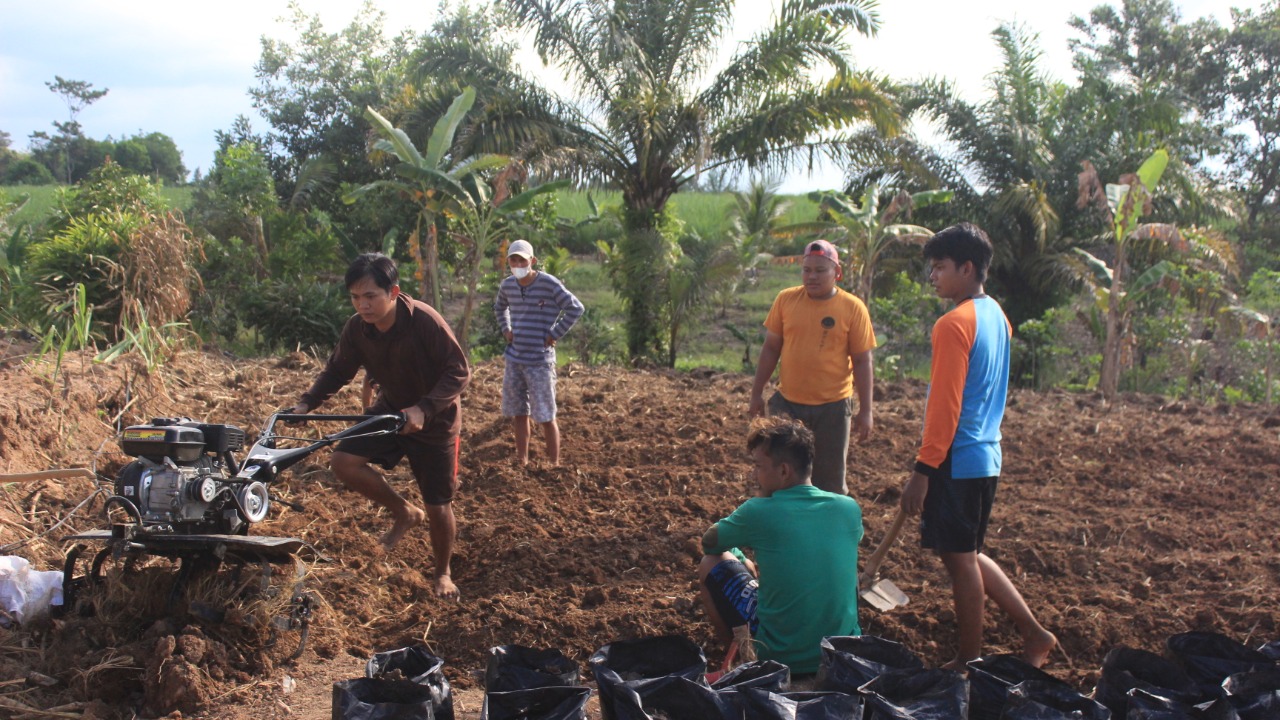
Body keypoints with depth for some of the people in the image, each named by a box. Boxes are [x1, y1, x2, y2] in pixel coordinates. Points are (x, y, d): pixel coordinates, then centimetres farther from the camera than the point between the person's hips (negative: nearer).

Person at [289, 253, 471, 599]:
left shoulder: (425, 321, -29)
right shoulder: (356, 328, -13)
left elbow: (459, 372, -26)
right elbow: (337, 370, 3)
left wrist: (423, 408, -39)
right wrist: (307, 402, -13)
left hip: (434, 419, -5)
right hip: (390, 410, 5)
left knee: (438, 507, 1)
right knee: (344, 461, -16)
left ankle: (442, 574, 29)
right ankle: (405, 513, 7)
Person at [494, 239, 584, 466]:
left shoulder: (549, 284, -13)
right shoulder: (508, 285, 5)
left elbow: (576, 308, -12)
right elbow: (499, 307, 26)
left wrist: (554, 334, -12)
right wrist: (506, 330, 12)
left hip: (540, 361, -6)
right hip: (514, 359, 6)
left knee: (546, 416, -2)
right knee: (519, 413, 13)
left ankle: (554, 464, 9)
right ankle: (522, 461, 25)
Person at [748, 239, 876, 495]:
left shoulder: (853, 308, -6)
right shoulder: (786, 299, -1)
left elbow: (862, 361, -4)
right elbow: (770, 349, 6)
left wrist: (865, 411, -5)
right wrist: (756, 394, 7)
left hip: (832, 407, -2)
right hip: (787, 404, 2)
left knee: (829, 480, 9)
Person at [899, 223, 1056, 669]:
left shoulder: (955, 323, -17)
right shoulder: (997, 317, 11)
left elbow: (945, 407, -20)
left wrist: (922, 471, -18)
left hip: (957, 460, -9)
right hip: (986, 456, 9)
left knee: (960, 559, 3)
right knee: (967, 555, 20)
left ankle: (968, 664, 15)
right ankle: (1033, 634, 21)